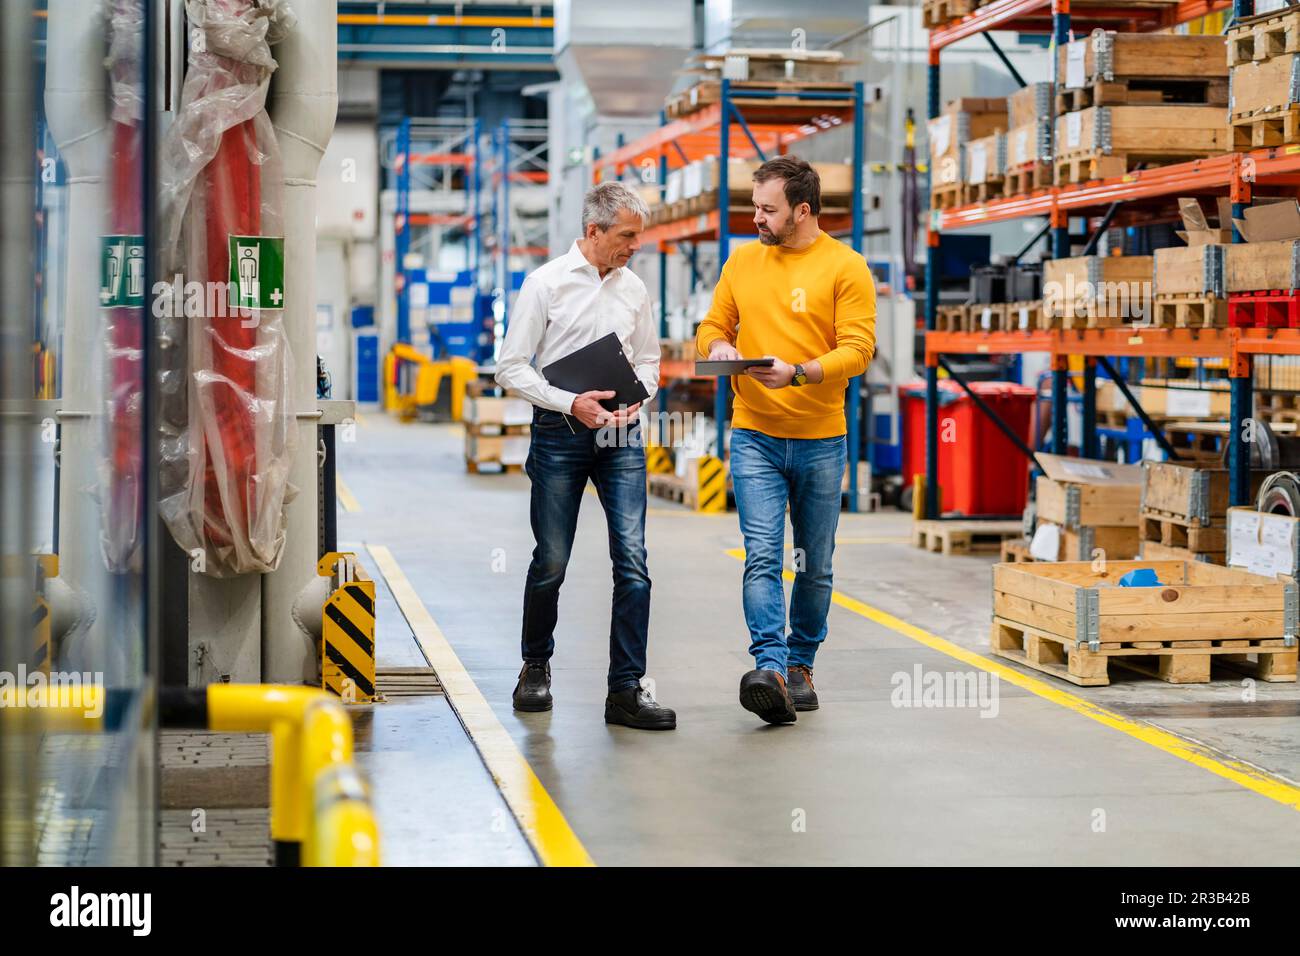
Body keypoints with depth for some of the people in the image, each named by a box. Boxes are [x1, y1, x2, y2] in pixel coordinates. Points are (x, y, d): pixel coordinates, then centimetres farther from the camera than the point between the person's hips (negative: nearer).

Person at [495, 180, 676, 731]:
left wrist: (635, 398, -1)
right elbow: (511, 368, -5)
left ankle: (627, 690, -5)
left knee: (632, 561, -8)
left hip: (621, 437, 3)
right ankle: (536, 667, 30)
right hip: (560, 435, -3)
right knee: (551, 562, 6)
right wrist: (570, 402, -15)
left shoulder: (633, 288, 9)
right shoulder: (546, 284, -4)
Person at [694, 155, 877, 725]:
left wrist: (799, 372, -27)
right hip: (755, 436, 1)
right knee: (762, 555, -13)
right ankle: (769, 670, -21)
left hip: (821, 440, -1)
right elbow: (712, 326, 15)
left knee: (814, 565, 10)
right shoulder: (742, 261, 8)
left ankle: (800, 665, 25)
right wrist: (718, 345, -9)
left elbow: (857, 349, -12)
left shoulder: (846, 268, -5)